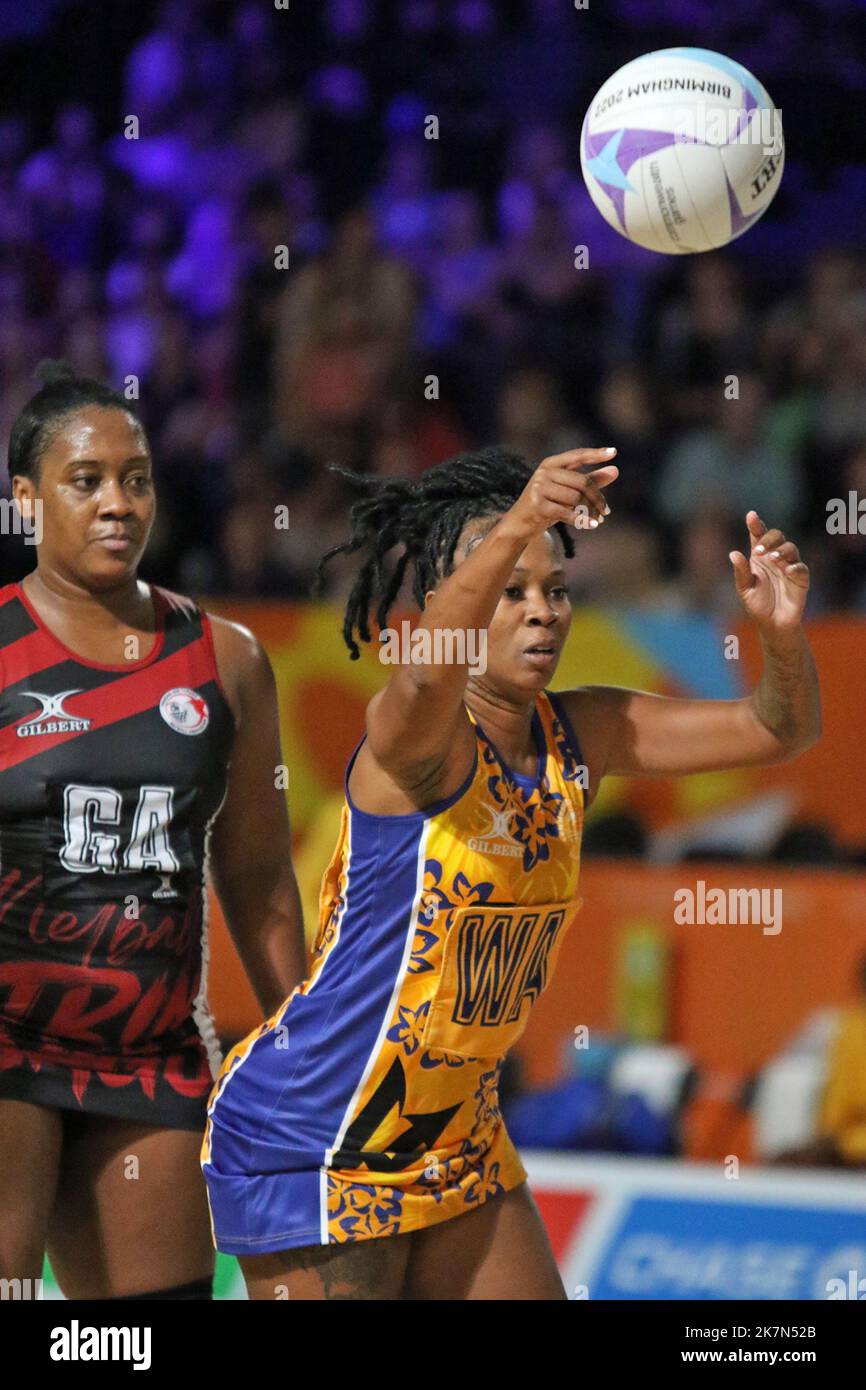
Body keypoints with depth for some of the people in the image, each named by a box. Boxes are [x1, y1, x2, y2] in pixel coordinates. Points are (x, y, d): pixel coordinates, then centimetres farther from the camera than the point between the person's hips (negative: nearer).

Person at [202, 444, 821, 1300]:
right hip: (308, 1134, -7)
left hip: (457, 1146, 7)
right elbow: (425, 676, -44)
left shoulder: (578, 738, 1)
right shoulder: (417, 738, -19)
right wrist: (515, 528, -61)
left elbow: (778, 730, 1)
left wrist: (781, 635, -23)